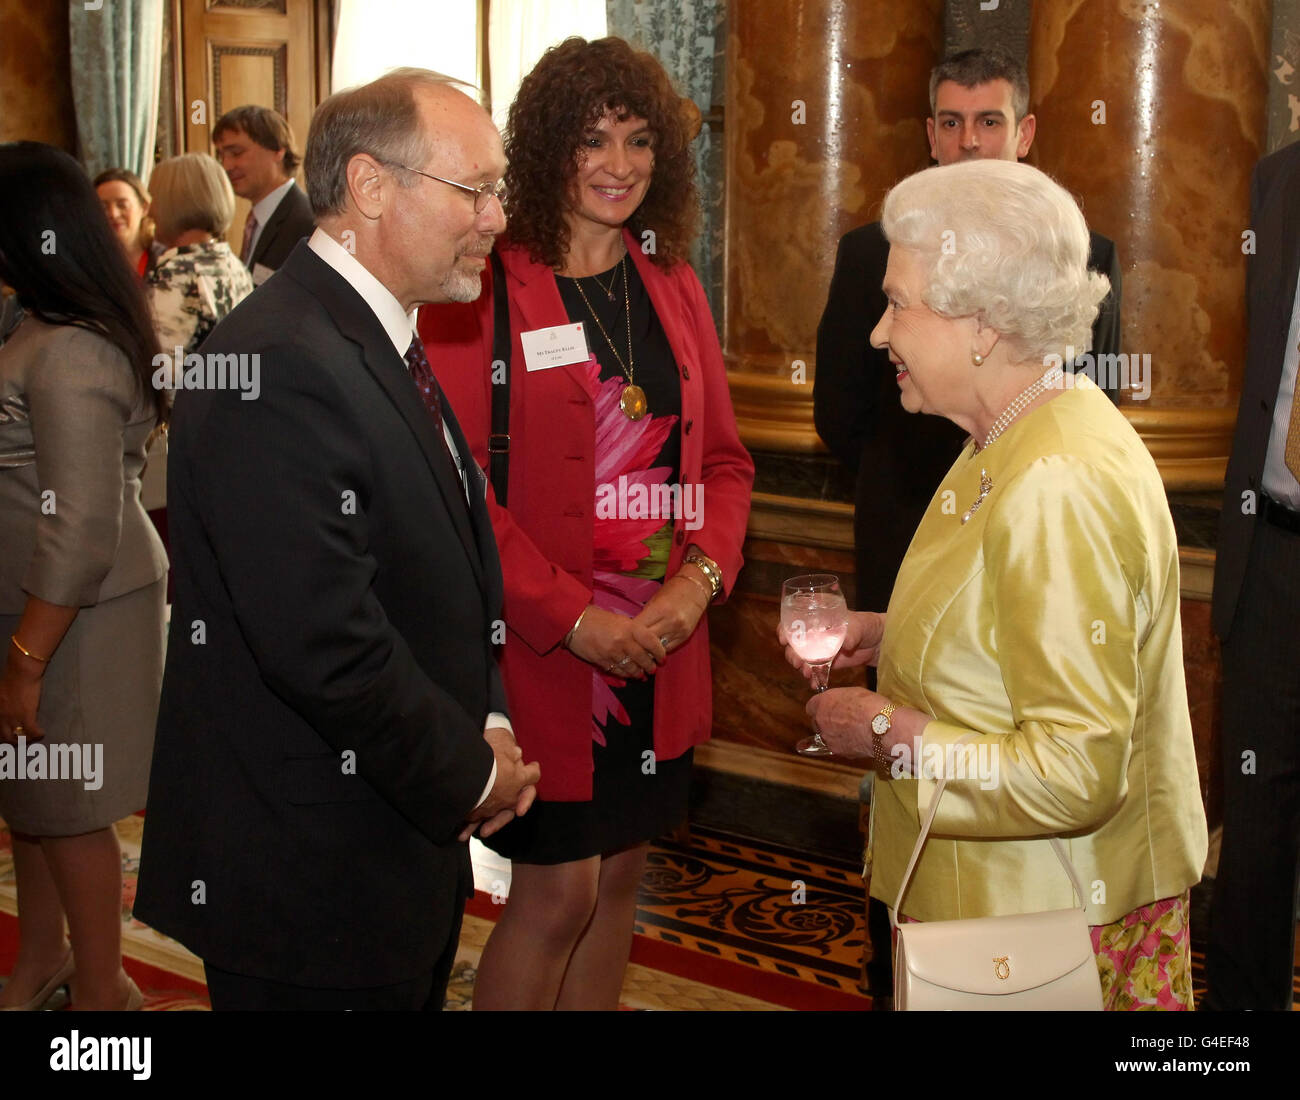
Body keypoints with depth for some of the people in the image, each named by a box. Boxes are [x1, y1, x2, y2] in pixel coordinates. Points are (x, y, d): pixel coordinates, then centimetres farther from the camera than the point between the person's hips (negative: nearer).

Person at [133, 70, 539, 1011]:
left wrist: (484, 722, 2)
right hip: (312, 886, -9)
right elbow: (326, 644, -28)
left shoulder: (385, 346, 10)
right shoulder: (286, 367, -24)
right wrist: (471, 771, -13)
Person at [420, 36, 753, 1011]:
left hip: (662, 644, 6)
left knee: (620, 876, 14)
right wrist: (572, 617, -17)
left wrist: (700, 577, -6)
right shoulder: (484, 286, -9)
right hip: (543, 651, -6)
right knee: (558, 891, -1)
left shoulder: (673, 288, 11)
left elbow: (724, 460, 12)